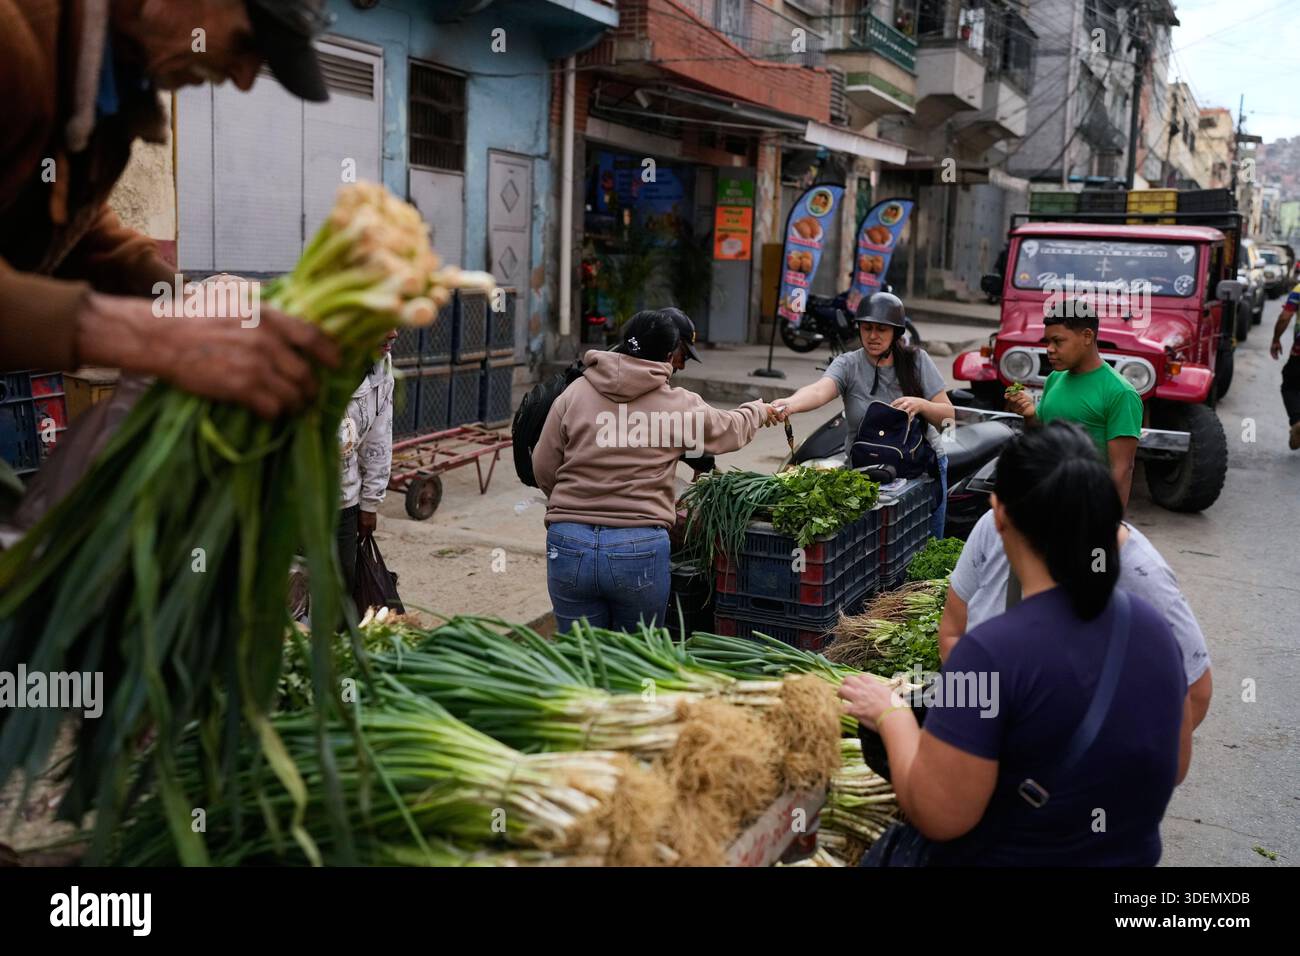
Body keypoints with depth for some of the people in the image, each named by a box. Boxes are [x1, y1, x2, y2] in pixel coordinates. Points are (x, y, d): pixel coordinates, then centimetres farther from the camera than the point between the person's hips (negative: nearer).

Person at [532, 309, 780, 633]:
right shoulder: (680, 406, -1)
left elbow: (544, 469, 6)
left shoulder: (573, 393, 2)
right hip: (640, 549, -1)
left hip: (570, 545, 2)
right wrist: (759, 410, 41)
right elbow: (731, 429, 18)